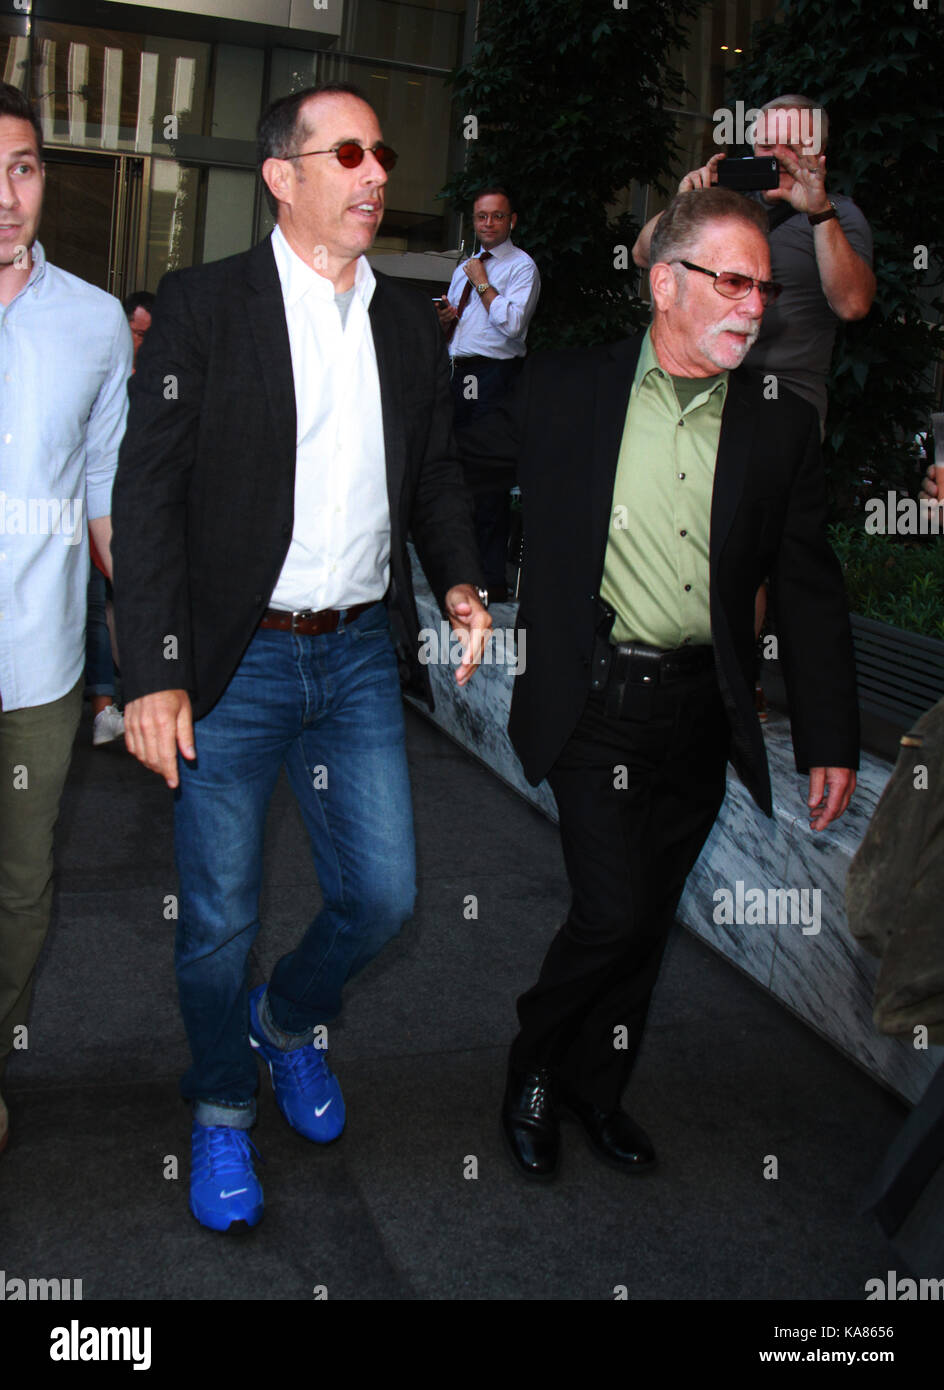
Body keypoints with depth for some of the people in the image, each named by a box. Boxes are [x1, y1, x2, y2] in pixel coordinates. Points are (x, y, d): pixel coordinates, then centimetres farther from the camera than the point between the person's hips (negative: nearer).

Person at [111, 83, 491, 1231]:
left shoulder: (409, 319, 10)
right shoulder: (202, 306, -5)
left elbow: (434, 472, 18)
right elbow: (147, 494, -8)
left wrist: (457, 578, -2)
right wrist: (153, 673, -14)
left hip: (360, 657, 4)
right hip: (232, 663, -4)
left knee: (382, 895, 8)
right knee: (218, 920, 6)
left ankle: (288, 1021, 40)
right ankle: (222, 1109, 32)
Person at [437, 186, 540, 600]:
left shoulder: (521, 266, -2)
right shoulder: (464, 268, 21)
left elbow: (513, 323, -18)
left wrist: (482, 283, -9)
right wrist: (445, 320, 4)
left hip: (495, 375, -7)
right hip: (460, 373, 7)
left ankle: (493, 576, -4)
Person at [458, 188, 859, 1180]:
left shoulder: (781, 424, 4)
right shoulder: (564, 391, -1)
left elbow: (811, 592, 6)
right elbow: (451, 454, 17)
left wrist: (830, 740, 4)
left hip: (700, 715, 3)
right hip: (596, 699, -3)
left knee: (648, 919, 13)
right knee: (617, 912, -10)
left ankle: (597, 1089, 36)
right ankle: (533, 1070, 20)